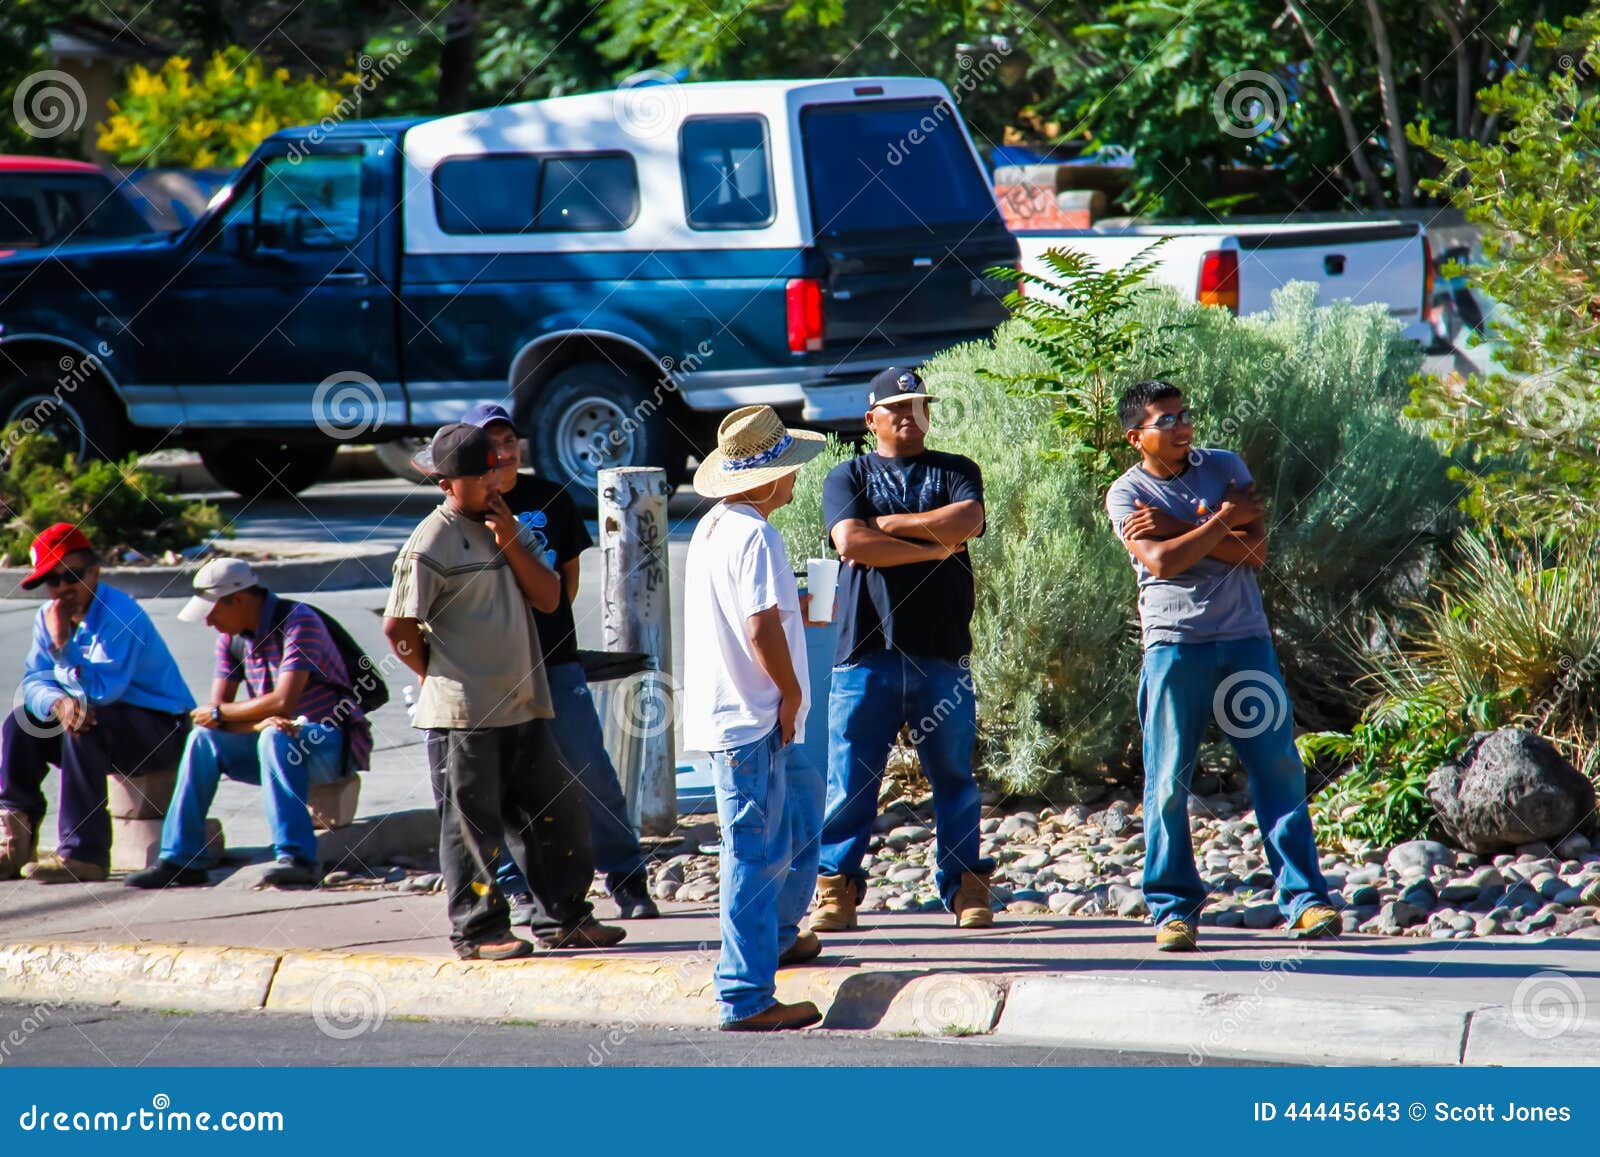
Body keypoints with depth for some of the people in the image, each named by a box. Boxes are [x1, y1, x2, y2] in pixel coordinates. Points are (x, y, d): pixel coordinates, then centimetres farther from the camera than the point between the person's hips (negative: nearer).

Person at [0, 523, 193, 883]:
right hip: (110, 728, 8)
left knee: (83, 727, -34)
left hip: (163, 730, -8)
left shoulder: (119, 615, -22)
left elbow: (102, 691, -29)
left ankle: (82, 854, -34)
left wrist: (62, 644, -32)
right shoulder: (48, 617, 3)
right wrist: (57, 703, -26)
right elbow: (34, 681, -4)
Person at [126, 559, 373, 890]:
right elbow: (216, 710, -2)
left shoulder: (298, 622, -19)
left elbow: (284, 702, -29)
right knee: (203, 739, -13)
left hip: (334, 744, -7)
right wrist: (262, 722, -24)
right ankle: (180, 860, -14)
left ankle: (296, 858, -41)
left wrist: (219, 713, -16)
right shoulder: (232, 638, 4)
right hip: (281, 748, 7)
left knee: (275, 737, -35)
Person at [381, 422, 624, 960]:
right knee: (472, 824, 0)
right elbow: (398, 628, -11)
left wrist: (511, 544, -7)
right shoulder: (430, 545, -11)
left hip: (522, 707, 7)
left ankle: (563, 918, 18)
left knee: (556, 813, 9)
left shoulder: (503, 528, 13)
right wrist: (439, 675, -1)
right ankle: (477, 931, 9)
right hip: (462, 714, -7)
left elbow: (548, 596, 4)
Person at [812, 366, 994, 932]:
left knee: (954, 775, 4)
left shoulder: (957, 472, 14)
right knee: (851, 779, -3)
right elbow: (851, 542, -8)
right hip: (867, 652, -1)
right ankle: (837, 888, 4)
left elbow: (967, 521, -8)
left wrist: (891, 524, -6)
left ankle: (967, 887, 12)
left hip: (942, 653, 1)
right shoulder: (848, 476, 11)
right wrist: (934, 547, -6)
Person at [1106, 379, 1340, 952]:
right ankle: (1174, 909, 7)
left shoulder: (1226, 468, 10)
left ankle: (1305, 898, 0)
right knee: (1168, 781, -1)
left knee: (1279, 768, -3)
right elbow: (1160, 562, -14)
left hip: (1245, 636, 2)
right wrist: (1221, 522, -7)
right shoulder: (1127, 494, 3)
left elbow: (1254, 549, -3)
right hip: (1174, 642, -2)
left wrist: (1178, 528, -9)